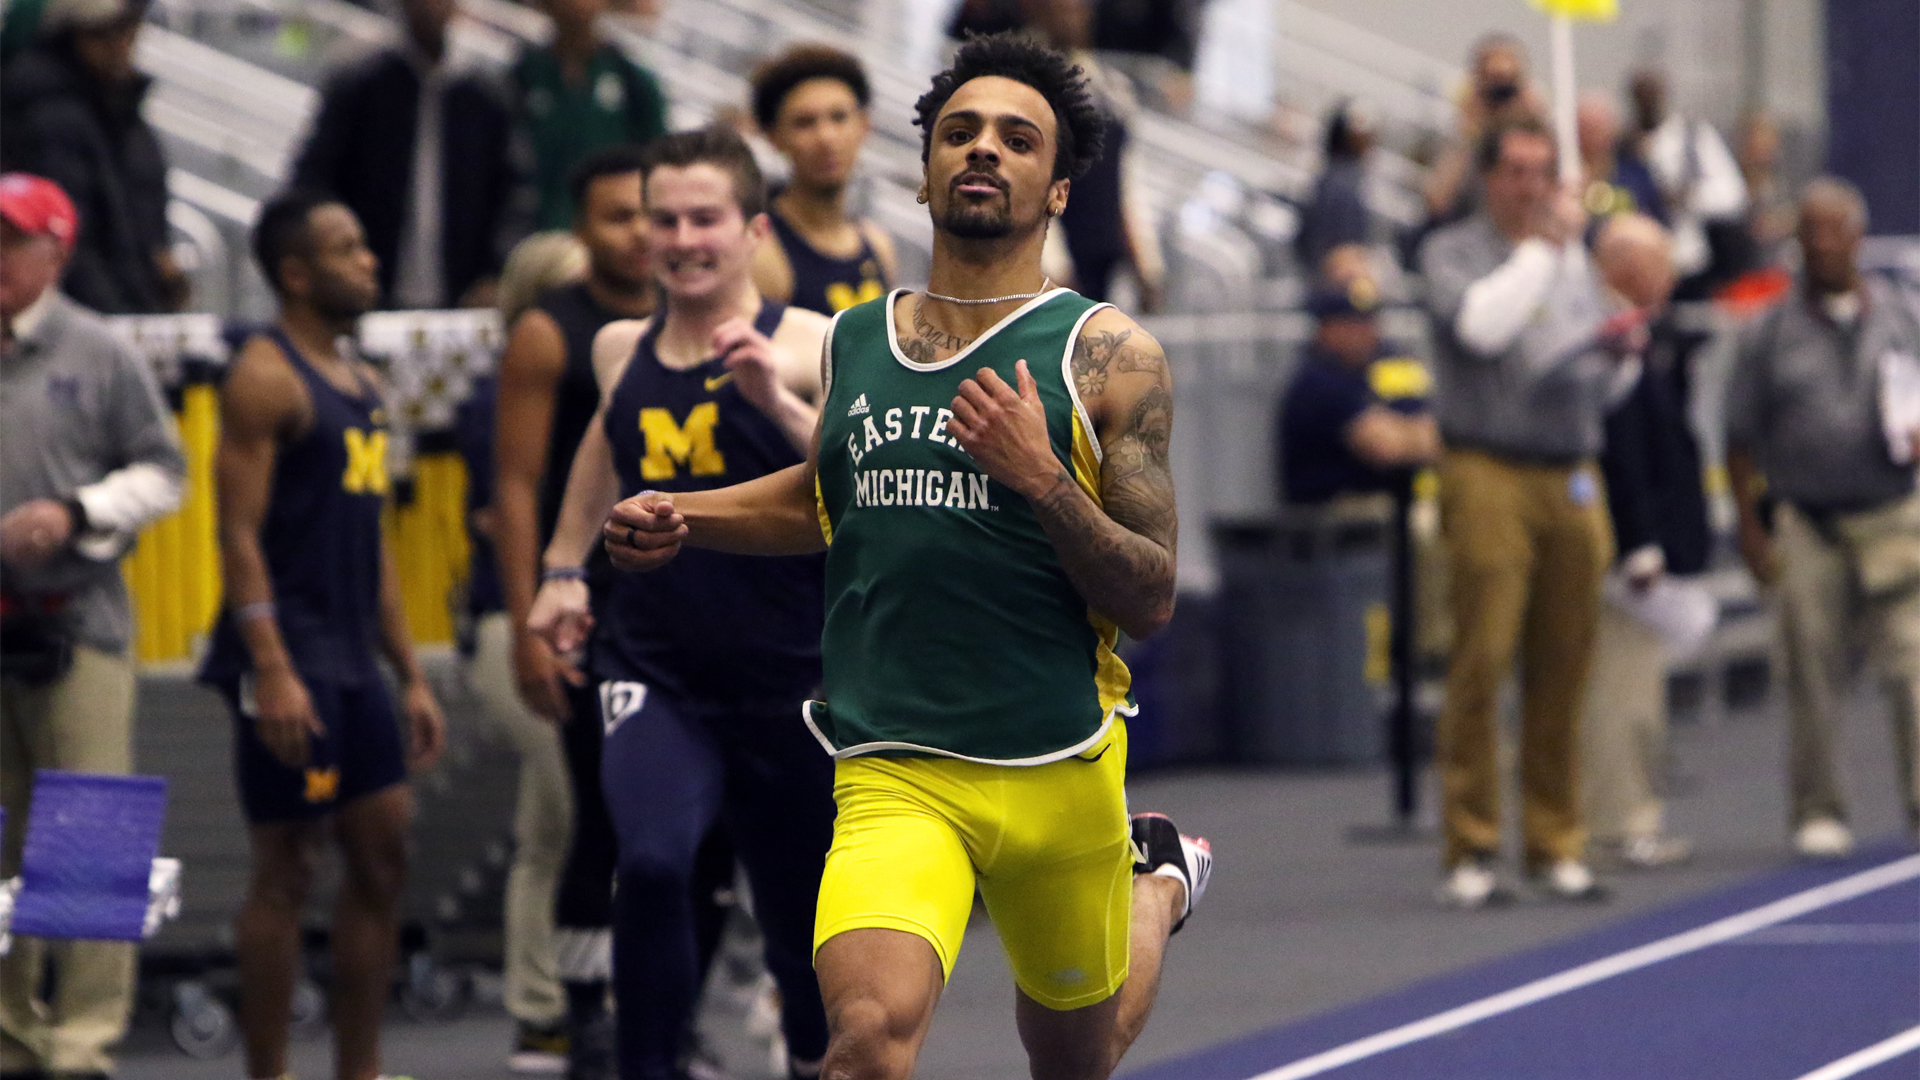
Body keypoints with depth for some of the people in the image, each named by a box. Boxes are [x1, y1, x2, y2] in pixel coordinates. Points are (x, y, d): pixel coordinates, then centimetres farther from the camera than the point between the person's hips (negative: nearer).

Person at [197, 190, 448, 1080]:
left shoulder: (360, 384, 17)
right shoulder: (265, 379, -9)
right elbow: (240, 532, -16)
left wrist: (410, 675, 19)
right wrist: (270, 670, -23)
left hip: (354, 662, 9)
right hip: (290, 662, -9)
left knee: (383, 859, 8)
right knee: (285, 872, -5)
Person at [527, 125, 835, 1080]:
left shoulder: (809, 347, -7)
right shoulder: (622, 351, 7)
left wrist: (781, 403, -30)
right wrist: (564, 568, 22)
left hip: (786, 683, -2)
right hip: (652, 673, 2)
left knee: (804, 926, 12)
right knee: (651, 863, -27)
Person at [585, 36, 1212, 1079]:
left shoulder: (1106, 354, -4)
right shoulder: (851, 343, 7)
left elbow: (1151, 600, -7)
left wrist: (1040, 478, -21)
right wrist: (681, 519, 13)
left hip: (1059, 770, -1)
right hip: (892, 771, 1)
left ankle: (1157, 881, 52)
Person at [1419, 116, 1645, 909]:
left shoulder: (1575, 258, 20)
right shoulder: (1452, 253, 4)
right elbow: (1481, 325, -16)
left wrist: (1614, 347, 0)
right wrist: (1542, 248, -9)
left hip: (1572, 478, 5)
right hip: (1488, 476, -5)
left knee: (1562, 671, 3)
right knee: (1481, 659, -10)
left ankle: (1556, 846, 9)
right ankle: (1469, 850, -7)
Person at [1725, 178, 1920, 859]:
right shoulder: (1773, 331, 4)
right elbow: (1742, 439, 6)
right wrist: (1750, 528, 1)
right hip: (1807, 528, 0)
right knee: (1813, 678, 2)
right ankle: (1818, 813, 12)